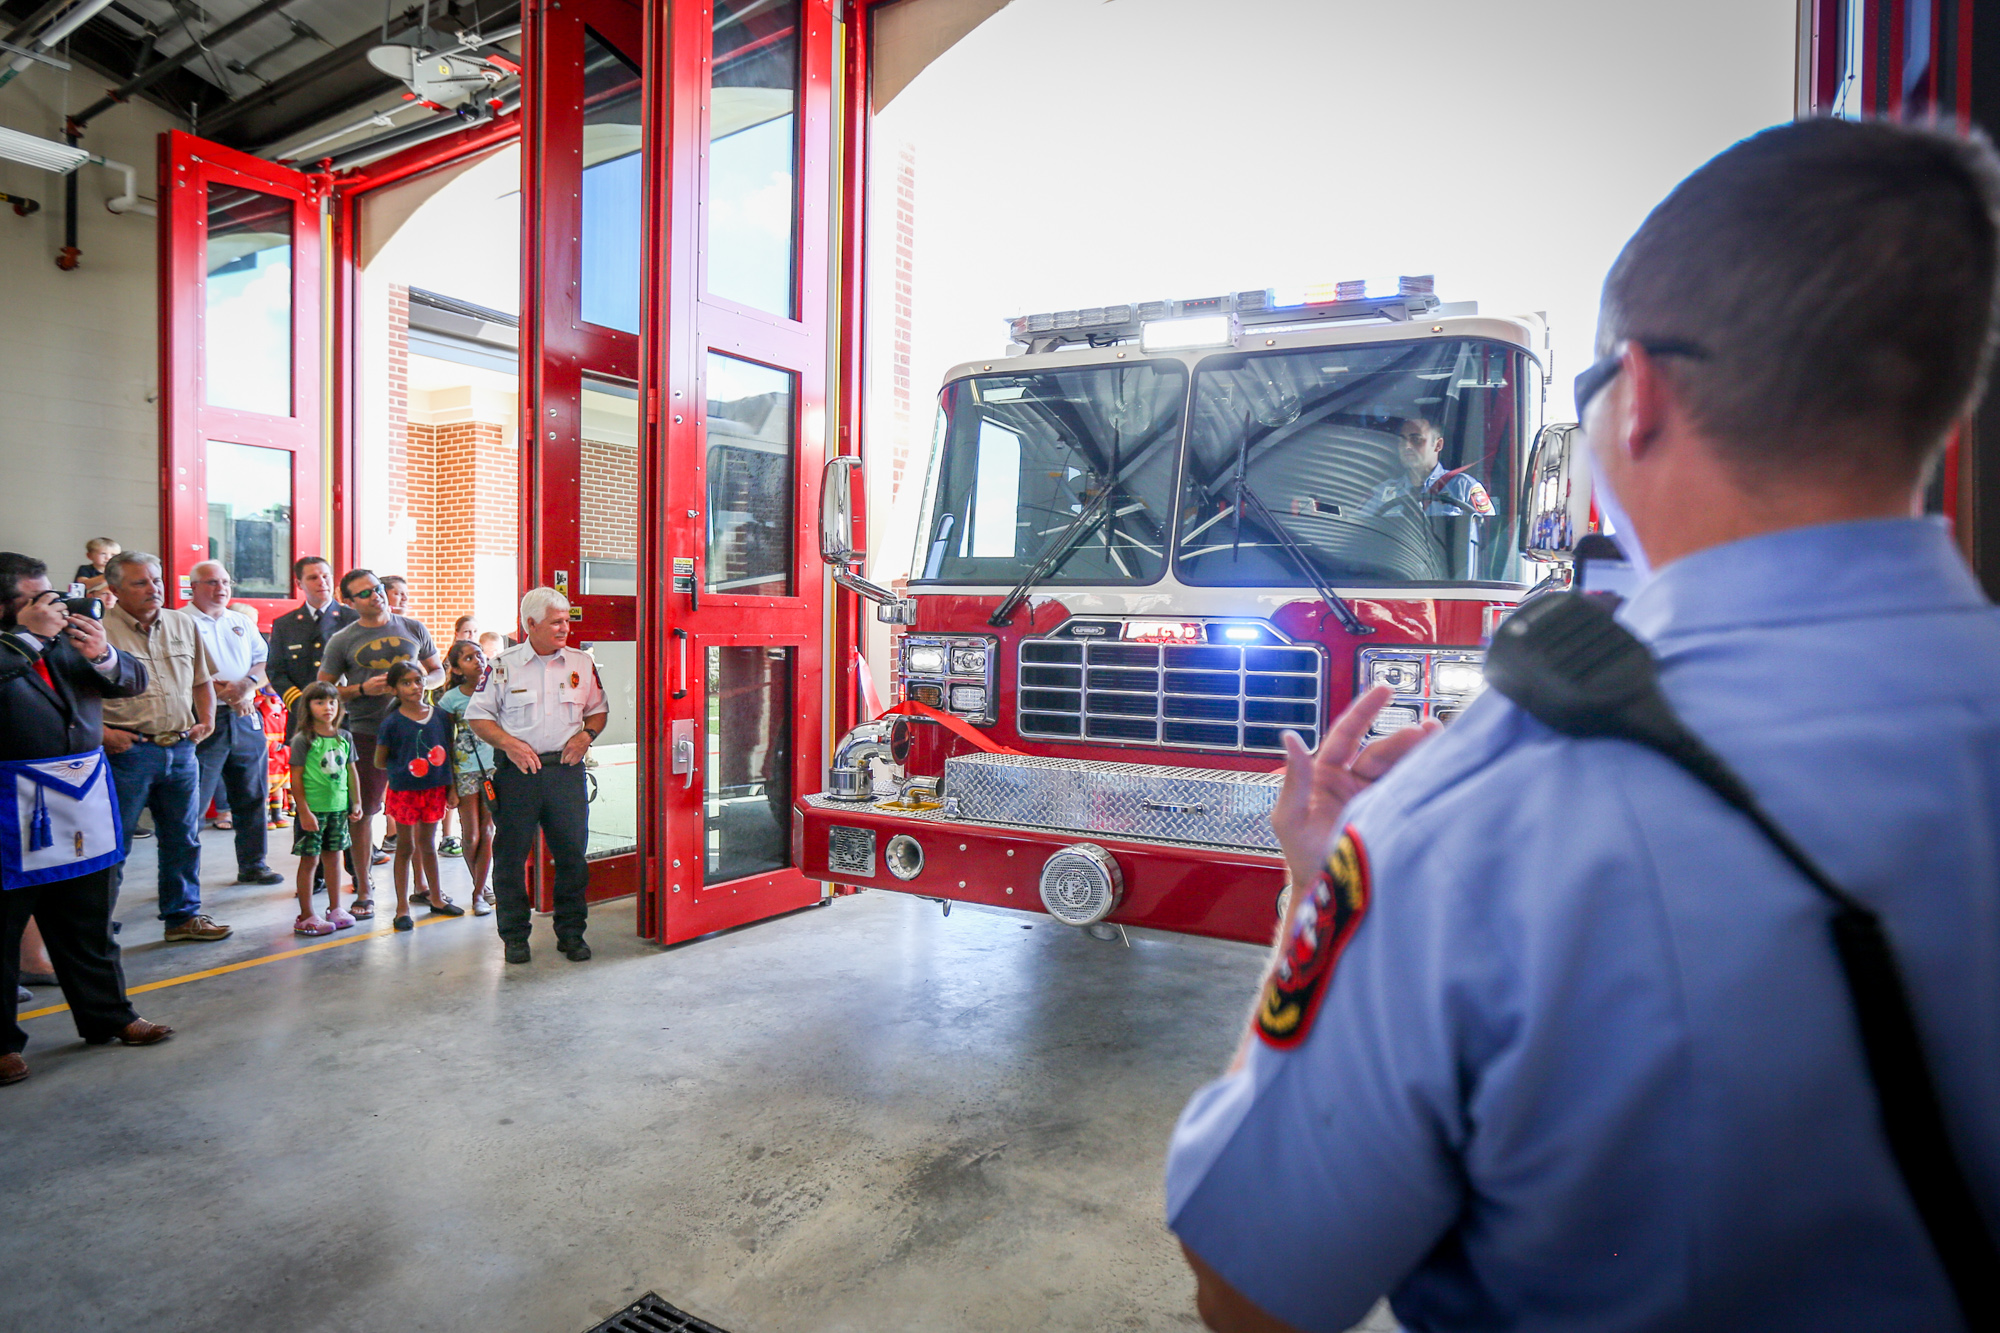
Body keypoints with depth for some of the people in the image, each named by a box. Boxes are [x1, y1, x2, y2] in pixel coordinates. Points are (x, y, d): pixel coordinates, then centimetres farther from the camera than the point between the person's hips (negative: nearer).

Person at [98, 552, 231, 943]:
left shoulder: (183, 624, 11)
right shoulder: (98, 631, -8)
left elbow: (201, 680, 22)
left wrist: (206, 719, 11)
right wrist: (100, 732, -18)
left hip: (181, 748, 6)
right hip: (128, 750, -6)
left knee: (183, 838, 14)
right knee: (113, 842, 1)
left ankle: (183, 915, 26)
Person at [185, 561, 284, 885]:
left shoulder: (243, 622, 17)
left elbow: (265, 662, 11)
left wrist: (246, 685, -8)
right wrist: (224, 694, -15)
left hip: (246, 717, 6)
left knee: (252, 797, 10)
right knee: (193, 801, -5)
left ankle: (252, 865, 20)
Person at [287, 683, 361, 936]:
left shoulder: (344, 737, 8)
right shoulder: (303, 740, -8)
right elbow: (296, 777, -10)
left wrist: (356, 802, 10)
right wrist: (303, 810, -14)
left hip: (339, 807, 5)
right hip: (313, 809, -5)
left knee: (333, 857, 14)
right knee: (309, 859, 1)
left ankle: (335, 909, 24)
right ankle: (306, 916, 9)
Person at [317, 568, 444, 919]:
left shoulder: (413, 629, 9)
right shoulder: (342, 640, 3)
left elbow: (438, 672, 17)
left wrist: (420, 682, -5)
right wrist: (363, 689, -12)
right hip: (367, 733, -2)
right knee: (364, 809, -1)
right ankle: (364, 887, 11)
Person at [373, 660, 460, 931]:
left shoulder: (441, 716, 0)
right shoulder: (392, 723, -9)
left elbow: (449, 753, 6)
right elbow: (380, 761, 0)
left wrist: (450, 786, 5)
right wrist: (404, 767, -9)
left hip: (434, 789, 3)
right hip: (404, 790, -3)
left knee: (428, 844, 16)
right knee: (406, 847, 5)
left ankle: (436, 898, 29)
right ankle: (402, 908, 15)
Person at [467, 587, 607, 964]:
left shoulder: (582, 663, 7)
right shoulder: (504, 666, 1)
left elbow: (598, 709, 17)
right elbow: (477, 716, 4)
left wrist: (586, 735, -3)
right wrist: (508, 743, -11)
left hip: (566, 770, 2)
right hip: (517, 772, -1)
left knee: (572, 854, 3)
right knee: (510, 857, 5)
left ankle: (571, 933, 17)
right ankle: (515, 937, 19)